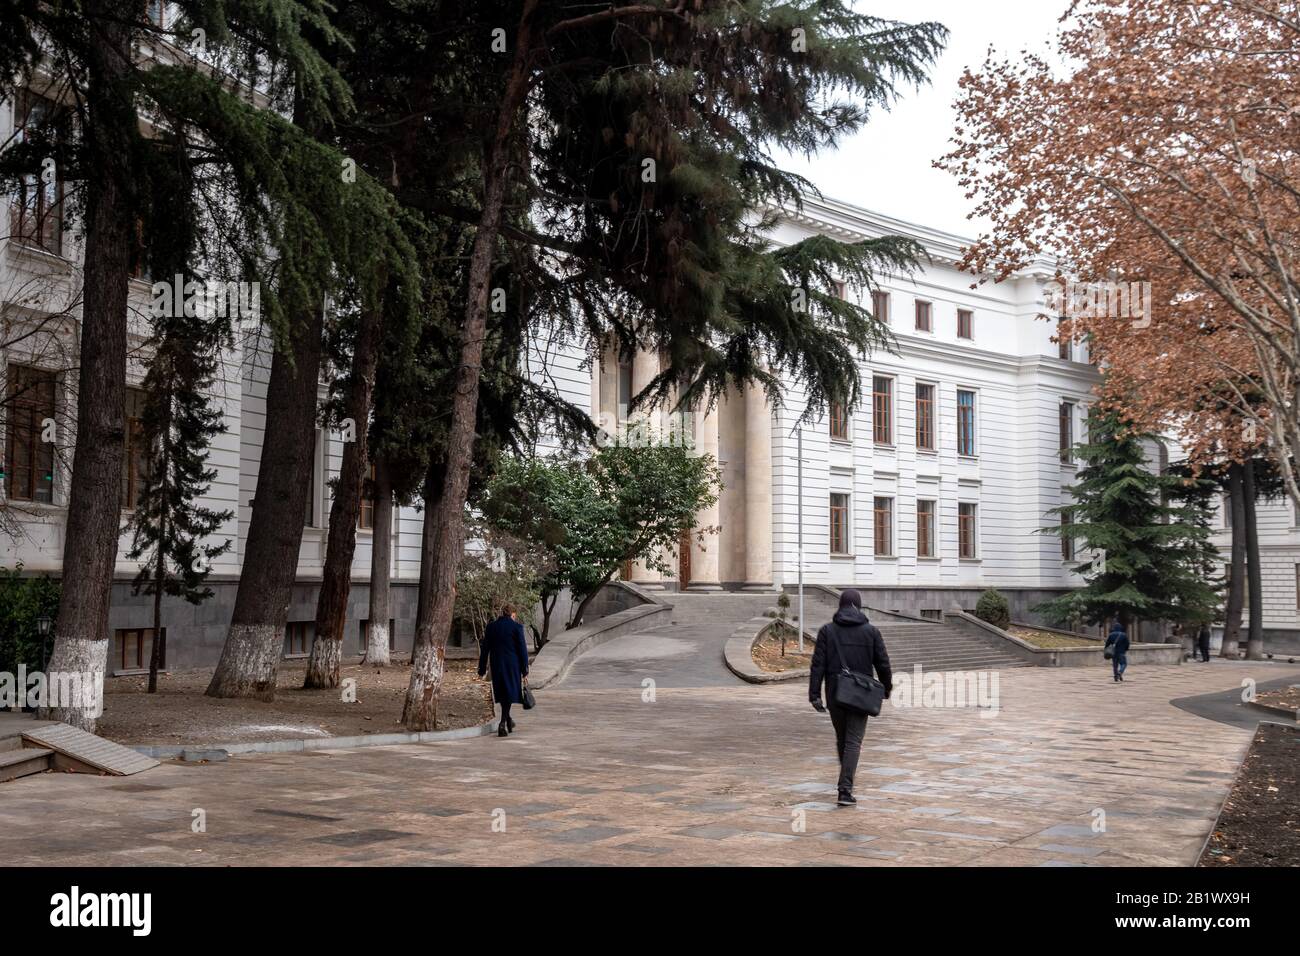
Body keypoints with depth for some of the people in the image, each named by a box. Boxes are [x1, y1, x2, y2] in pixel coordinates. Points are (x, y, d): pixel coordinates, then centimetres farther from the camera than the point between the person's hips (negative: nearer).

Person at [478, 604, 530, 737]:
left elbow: (484, 649, 5)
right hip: (512, 665, -3)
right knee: (509, 691, 3)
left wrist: (482, 669, 10)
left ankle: (508, 720, 29)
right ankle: (502, 723, -9)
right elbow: (522, 648, -7)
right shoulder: (517, 627, -6)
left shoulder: (491, 627, 4)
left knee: (502, 691, 17)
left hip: (496, 665, 3)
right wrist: (524, 669, -1)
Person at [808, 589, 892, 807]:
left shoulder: (827, 630, 0)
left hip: (835, 694, 2)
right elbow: (883, 664, 2)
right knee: (853, 741, -1)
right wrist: (886, 688, 19)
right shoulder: (871, 631, -1)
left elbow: (818, 665, -6)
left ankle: (846, 781, 34)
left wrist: (814, 695, -6)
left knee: (841, 738, 19)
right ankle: (845, 790, -12)